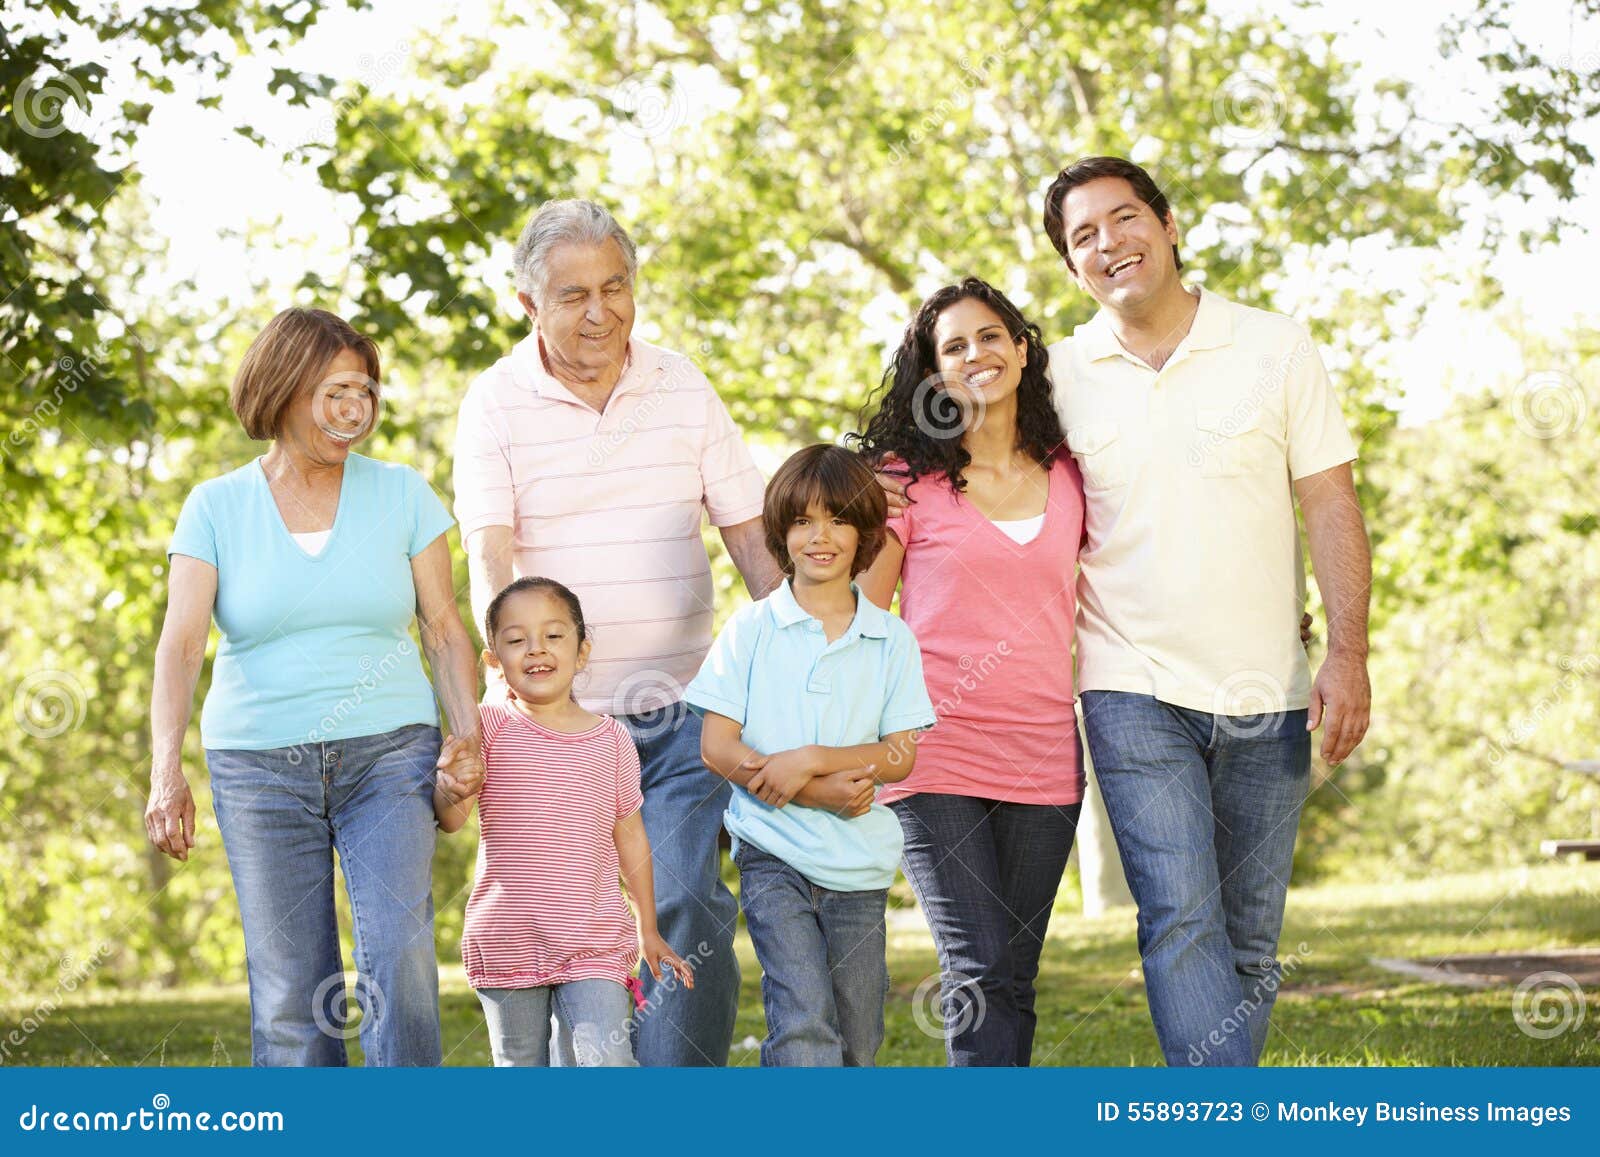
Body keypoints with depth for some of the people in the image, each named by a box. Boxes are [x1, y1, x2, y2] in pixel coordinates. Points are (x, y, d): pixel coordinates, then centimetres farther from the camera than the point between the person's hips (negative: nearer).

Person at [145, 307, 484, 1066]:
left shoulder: (401, 494, 4)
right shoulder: (215, 508, 1)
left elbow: (445, 630, 6)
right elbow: (181, 644, -8)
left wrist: (468, 740, -10)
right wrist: (166, 773, -23)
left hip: (388, 750, 0)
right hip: (260, 765, 0)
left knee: (398, 952, -18)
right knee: (289, 983, -1)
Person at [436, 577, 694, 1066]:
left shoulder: (611, 739, 2)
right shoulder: (489, 727, -3)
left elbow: (630, 837, 11)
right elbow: (450, 819, -13)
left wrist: (649, 931, 16)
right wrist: (453, 787, -36)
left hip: (594, 943, 0)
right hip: (507, 943, 0)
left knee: (608, 1061, -15)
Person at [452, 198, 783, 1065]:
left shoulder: (683, 388, 7)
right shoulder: (496, 402, 0)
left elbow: (750, 531, 8)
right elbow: (489, 554, -11)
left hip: (679, 710, 1)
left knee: (688, 906, -11)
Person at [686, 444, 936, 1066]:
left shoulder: (892, 639, 6)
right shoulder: (751, 629, 2)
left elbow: (900, 756, 0)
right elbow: (717, 745, -4)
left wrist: (810, 760, -16)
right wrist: (827, 792, -13)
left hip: (859, 863, 3)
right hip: (773, 854, -2)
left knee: (856, 1044, 6)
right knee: (803, 1023, -17)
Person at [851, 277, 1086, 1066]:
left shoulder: (1068, 478, 11)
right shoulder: (907, 480, 3)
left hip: (1042, 758, 3)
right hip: (936, 757, -3)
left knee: (1013, 980, 6)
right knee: (979, 977, -12)